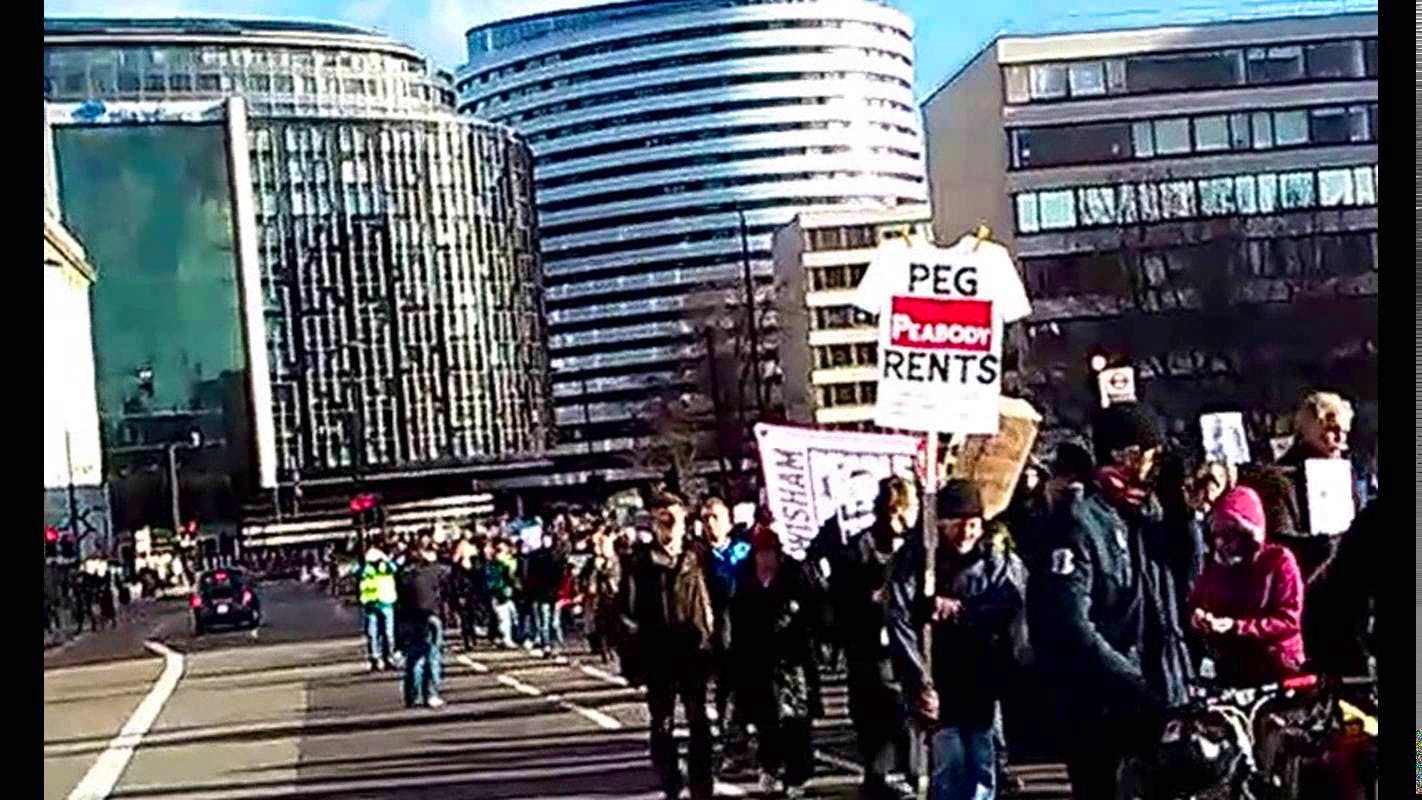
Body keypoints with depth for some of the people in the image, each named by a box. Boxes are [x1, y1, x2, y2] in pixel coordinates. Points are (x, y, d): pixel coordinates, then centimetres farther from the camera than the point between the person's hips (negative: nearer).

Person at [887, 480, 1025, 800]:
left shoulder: (994, 559, 4)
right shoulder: (913, 559, -4)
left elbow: (1011, 605, -12)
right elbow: (900, 624, -13)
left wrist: (960, 611, -20)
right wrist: (919, 683, -21)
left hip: (980, 684, 3)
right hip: (938, 683, -3)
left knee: (981, 770, 8)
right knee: (948, 769, -7)